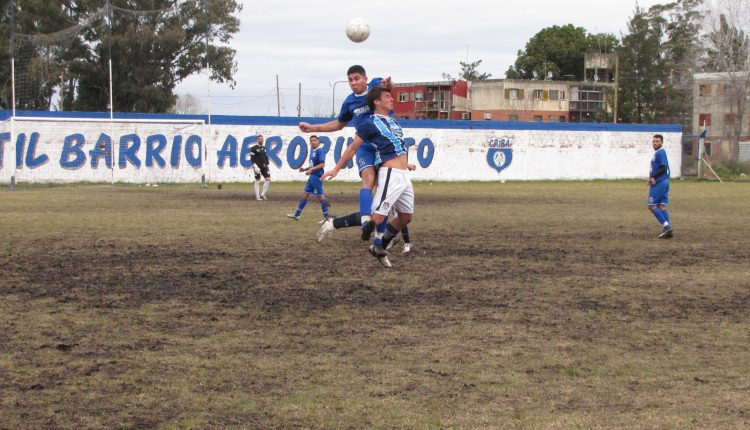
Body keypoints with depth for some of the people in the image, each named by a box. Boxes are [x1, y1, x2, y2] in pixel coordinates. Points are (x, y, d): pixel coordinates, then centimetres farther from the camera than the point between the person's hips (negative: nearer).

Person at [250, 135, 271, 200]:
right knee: (257, 181, -1)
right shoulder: (254, 148, -5)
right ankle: (257, 196, 5)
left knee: (268, 179, -5)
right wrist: (255, 166, -20)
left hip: (264, 166, 6)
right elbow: (252, 158, -11)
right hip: (258, 167, -6)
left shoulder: (264, 148, 15)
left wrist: (267, 165, 16)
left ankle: (263, 194, 4)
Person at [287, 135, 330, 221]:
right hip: (312, 176, 10)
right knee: (305, 194, 13)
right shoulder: (312, 150, 15)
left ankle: (326, 217, 0)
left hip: (317, 176, -10)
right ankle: (297, 214, 19)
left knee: (320, 195, -6)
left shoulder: (320, 150, -13)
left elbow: (322, 164, -21)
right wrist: (305, 169, 13)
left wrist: (311, 169, -23)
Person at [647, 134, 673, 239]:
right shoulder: (657, 153, 18)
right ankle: (668, 230, 5)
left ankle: (666, 226, -11)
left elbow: (663, 168, -21)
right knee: (662, 206, 8)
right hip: (664, 182, 10)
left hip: (659, 183, -10)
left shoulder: (660, 152, -13)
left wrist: (653, 176, -15)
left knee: (652, 205, -7)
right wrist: (652, 177, 10)